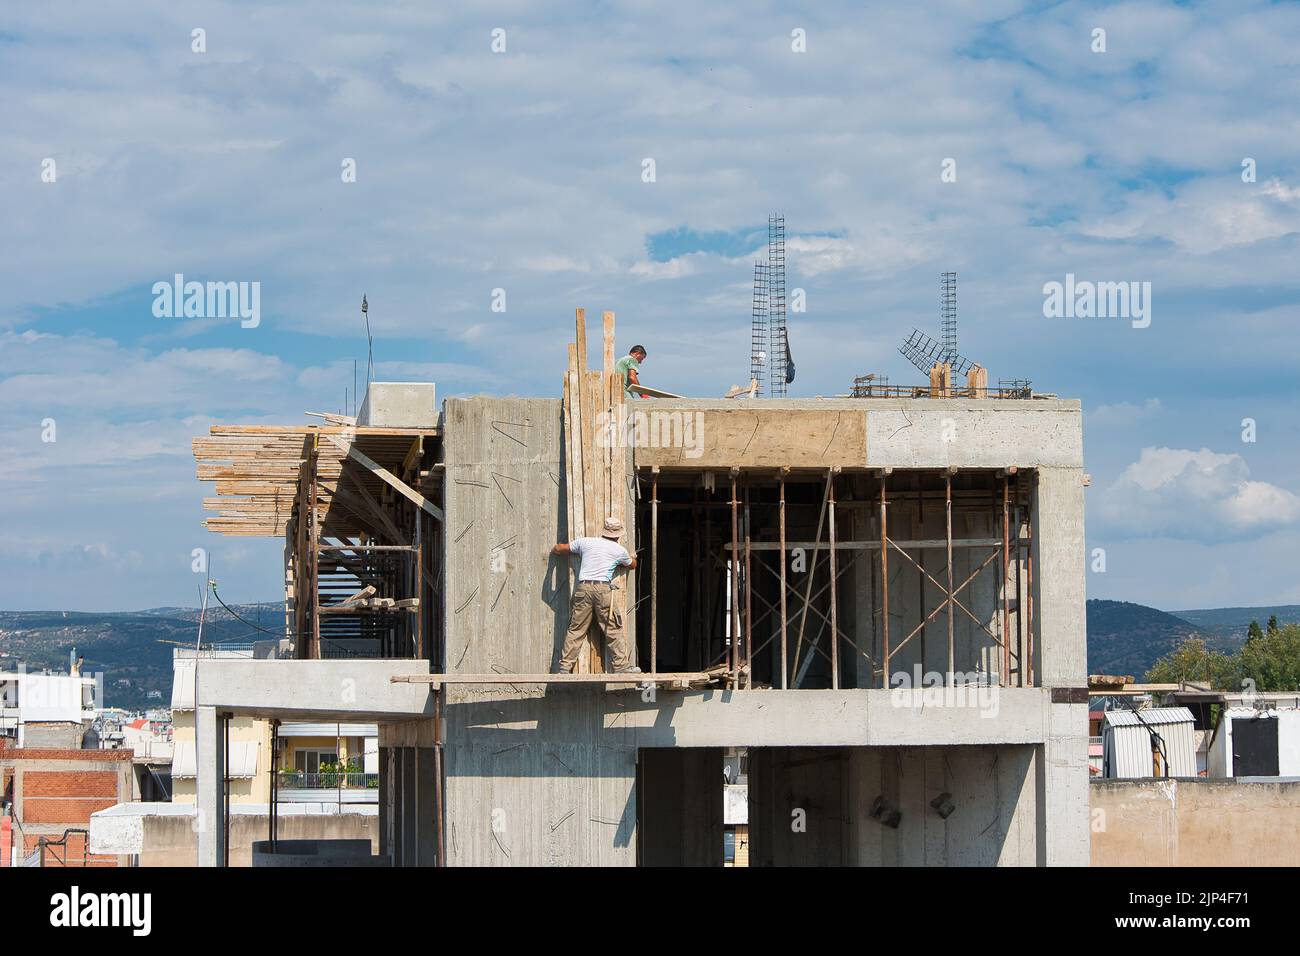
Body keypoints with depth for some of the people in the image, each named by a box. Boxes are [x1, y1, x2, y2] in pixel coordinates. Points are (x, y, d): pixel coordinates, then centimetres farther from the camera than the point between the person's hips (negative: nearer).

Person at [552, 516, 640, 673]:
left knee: (576, 629, 4)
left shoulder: (585, 542, 14)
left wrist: (554, 549, 45)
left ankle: (565, 667, 2)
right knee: (613, 630, 4)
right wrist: (632, 558, 56)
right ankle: (622, 666, 4)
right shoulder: (620, 550, 11)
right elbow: (632, 565, 32)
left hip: (584, 588, 2)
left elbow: (559, 549, 21)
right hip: (603, 589, -2)